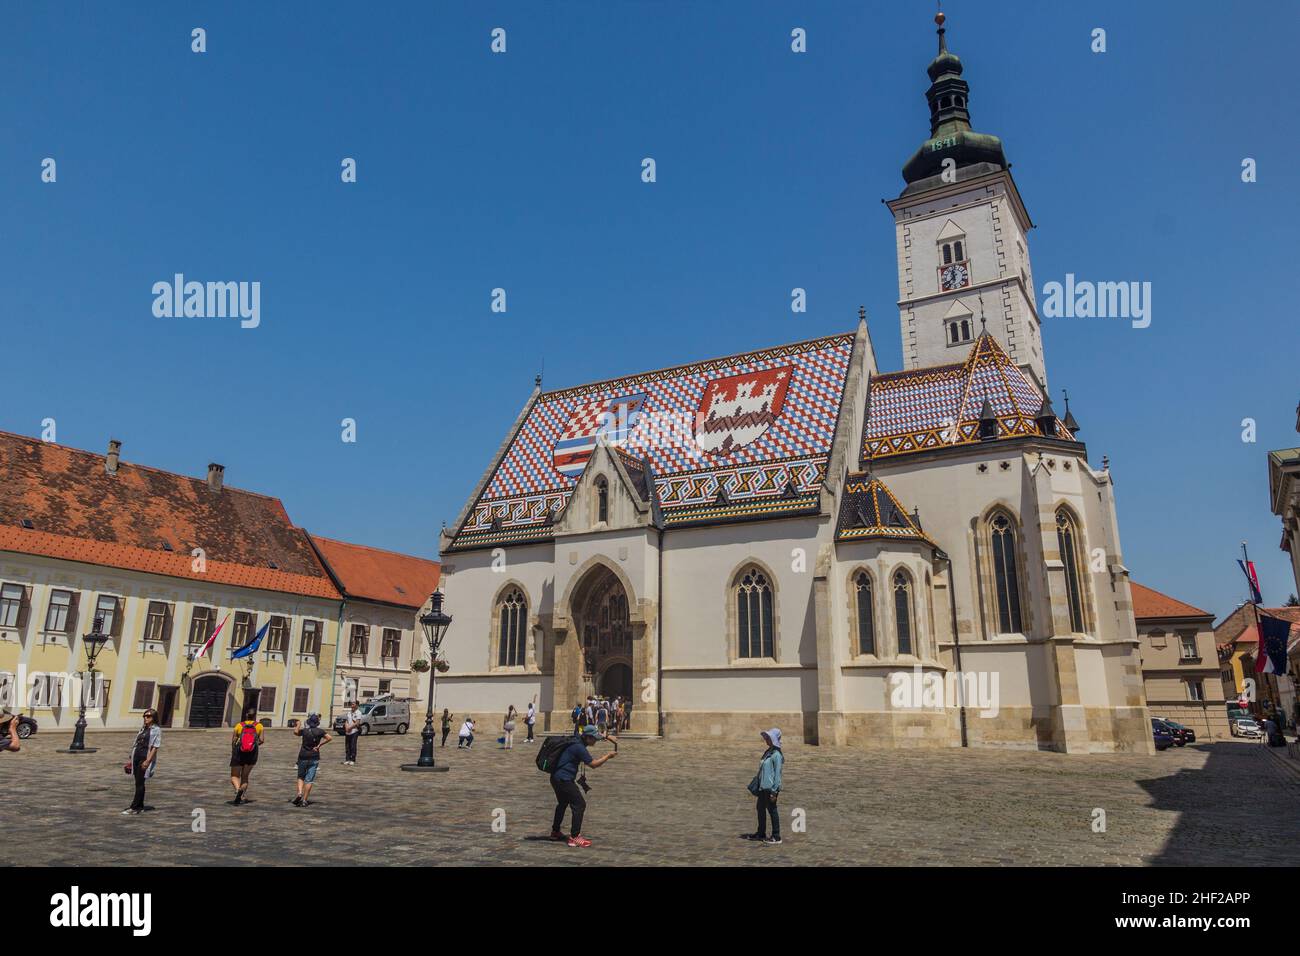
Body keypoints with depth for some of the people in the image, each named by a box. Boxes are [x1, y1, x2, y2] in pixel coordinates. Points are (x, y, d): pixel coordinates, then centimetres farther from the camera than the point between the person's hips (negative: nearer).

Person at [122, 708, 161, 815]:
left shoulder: (156, 730, -7)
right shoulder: (143, 729, 16)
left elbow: (155, 747, -13)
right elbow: (136, 745, 19)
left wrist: (148, 760, -20)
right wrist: (131, 759, 15)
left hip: (146, 758, -7)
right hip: (136, 757, 8)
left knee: (139, 783, -6)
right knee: (138, 783, 10)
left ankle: (134, 807, -3)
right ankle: (140, 807, 17)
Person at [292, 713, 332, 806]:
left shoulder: (304, 730, -3)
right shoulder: (319, 731, -5)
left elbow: (295, 732, 15)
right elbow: (330, 737, -14)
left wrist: (298, 725, 32)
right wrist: (319, 745, -8)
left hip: (303, 757, 0)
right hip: (314, 758, 0)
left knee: (301, 777, 17)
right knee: (309, 780, 3)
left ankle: (299, 793, -6)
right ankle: (304, 800, 0)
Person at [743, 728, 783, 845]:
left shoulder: (776, 755, -15)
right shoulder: (768, 752, 11)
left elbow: (777, 774, -17)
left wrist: (774, 791, -18)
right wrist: (757, 785, 19)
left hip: (771, 788, -9)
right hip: (763, 787, 9)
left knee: (772, 810, 0)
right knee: (761, 809, 16)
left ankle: (776, 837, 10)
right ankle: (761, 833, 29)